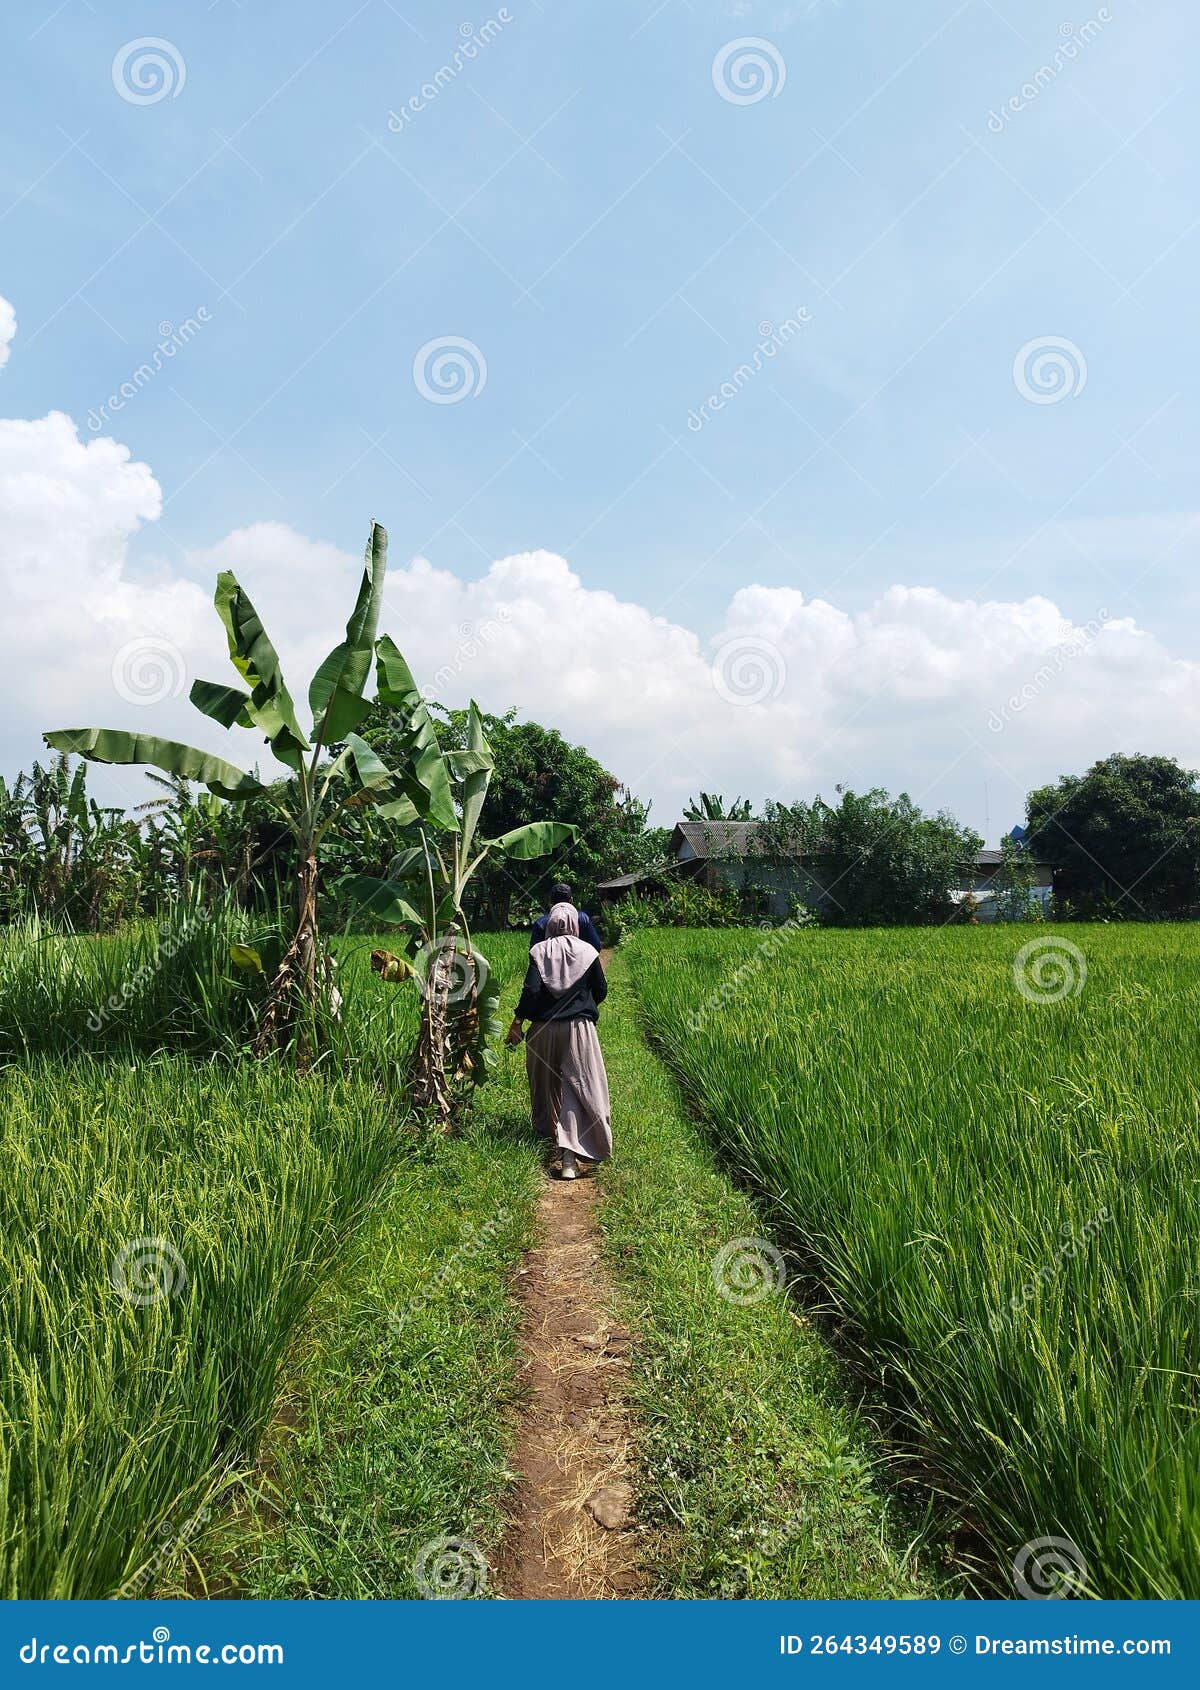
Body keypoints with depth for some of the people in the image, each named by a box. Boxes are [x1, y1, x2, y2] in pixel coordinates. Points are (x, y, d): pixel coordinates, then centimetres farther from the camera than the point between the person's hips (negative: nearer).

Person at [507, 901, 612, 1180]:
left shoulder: (540, 951, -4)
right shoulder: (587, 952, -2)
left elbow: (530, 989, -10)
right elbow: (601, 990, 4)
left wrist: (517, 1021, -2)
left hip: (544, 1027, 1)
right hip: (579, 1027, -1)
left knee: (546, 1081, 21)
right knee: (578, 1086, -4)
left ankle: (547, 1127, 40)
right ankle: (569, 1154, -15)